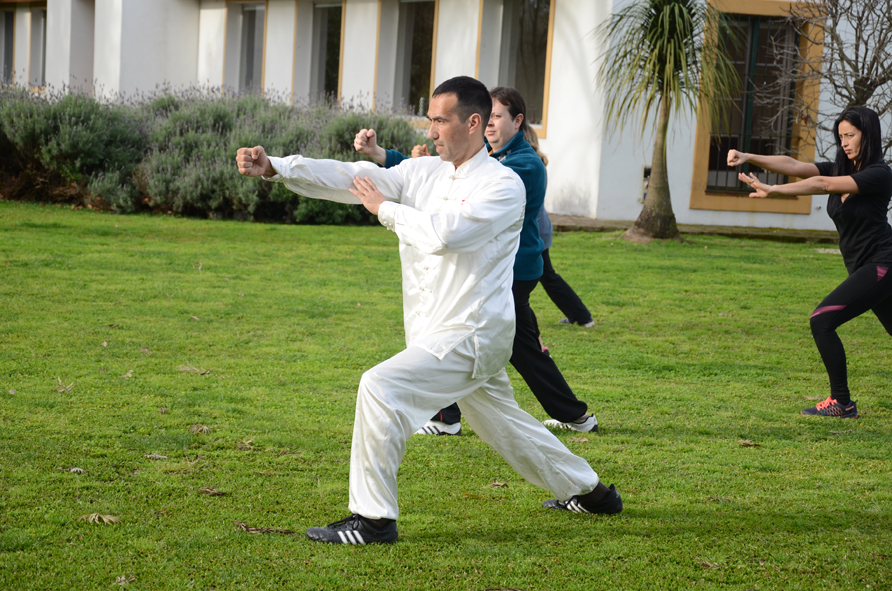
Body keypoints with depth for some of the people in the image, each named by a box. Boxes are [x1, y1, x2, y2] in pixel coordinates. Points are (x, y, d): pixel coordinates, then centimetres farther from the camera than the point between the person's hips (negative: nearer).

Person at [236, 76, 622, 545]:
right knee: (502, 423, 22)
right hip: (443, 334, 8)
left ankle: (373, 519, -16)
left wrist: (386, 208, -15)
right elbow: (350, 179, -6)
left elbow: (444, 233, -30)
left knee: (381, 387, -23)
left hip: (471, 335, -8)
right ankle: (588, 490, 42)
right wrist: (274, 168, -18)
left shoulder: (502, 185, -14)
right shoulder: (423, 173, 6)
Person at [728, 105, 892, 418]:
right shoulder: (840, 169, 9)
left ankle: (842, 403, -9)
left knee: (822, 320, -15)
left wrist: (772, 190, -33)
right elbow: (793, 166, -3)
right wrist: (748, 158, -17)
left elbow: (821, 185, -27)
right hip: (863, 268, 9)